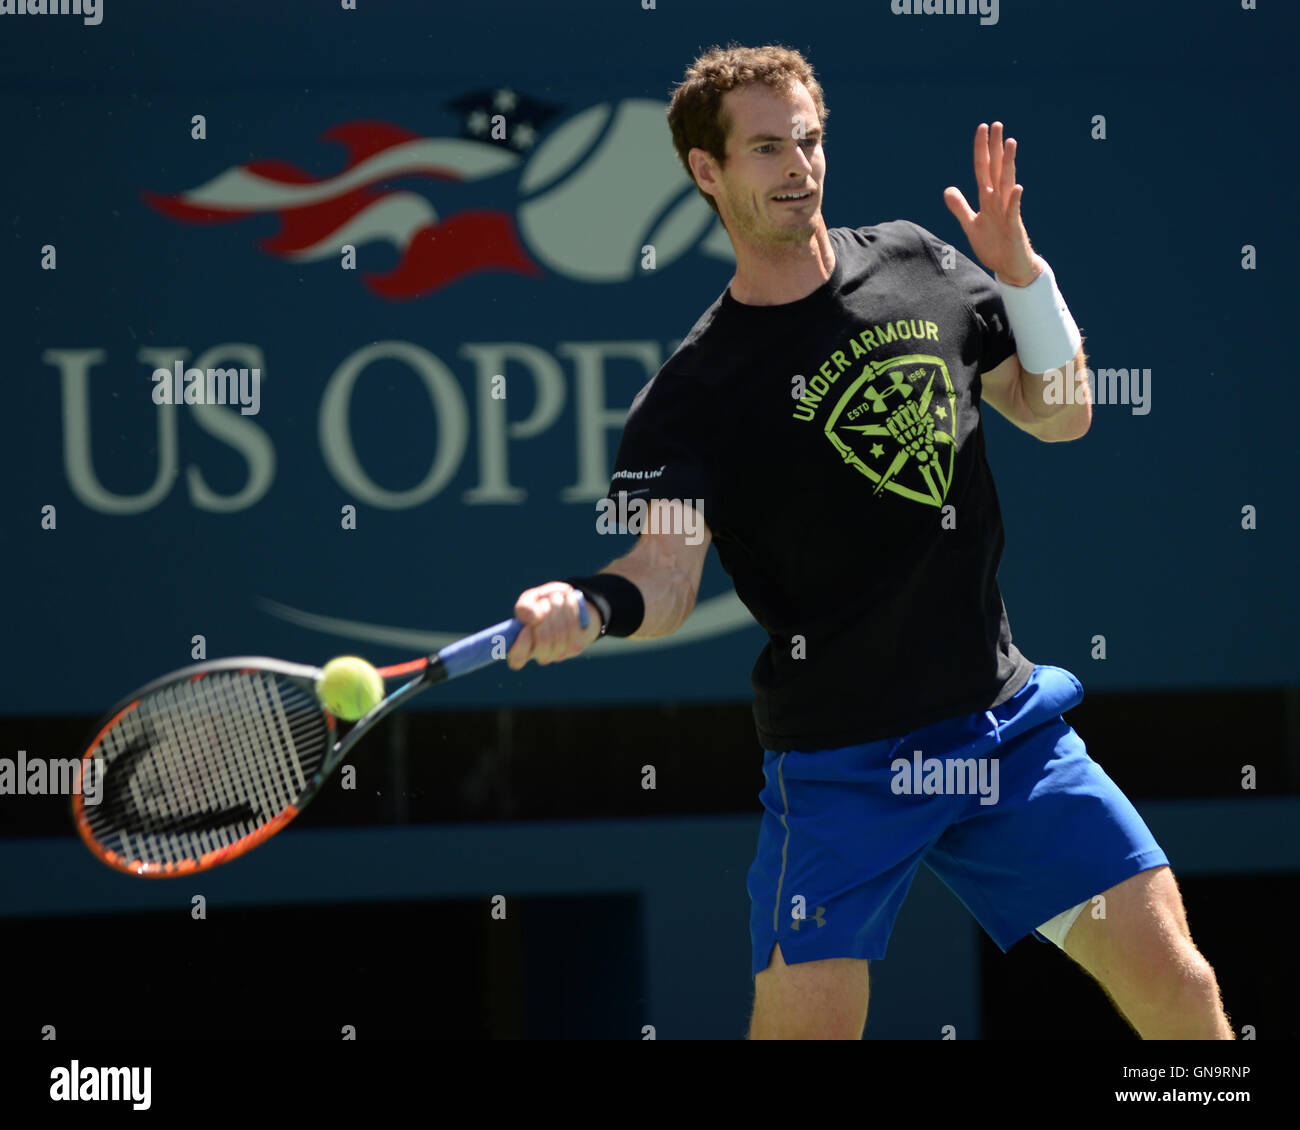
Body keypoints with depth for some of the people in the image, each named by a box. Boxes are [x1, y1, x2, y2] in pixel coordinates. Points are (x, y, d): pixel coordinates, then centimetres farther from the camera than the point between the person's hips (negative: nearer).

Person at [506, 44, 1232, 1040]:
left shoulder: (917, 265, 6)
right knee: (803, 1024, -13)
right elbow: (666, 577, -15)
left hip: (1005, 722, 4)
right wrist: (587, 607, -37)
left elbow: (1059, 415, 12)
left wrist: (1021, 271, -3)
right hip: (837, 761, -4)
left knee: (1174, 985, -2)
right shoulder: (692, 396, -7)